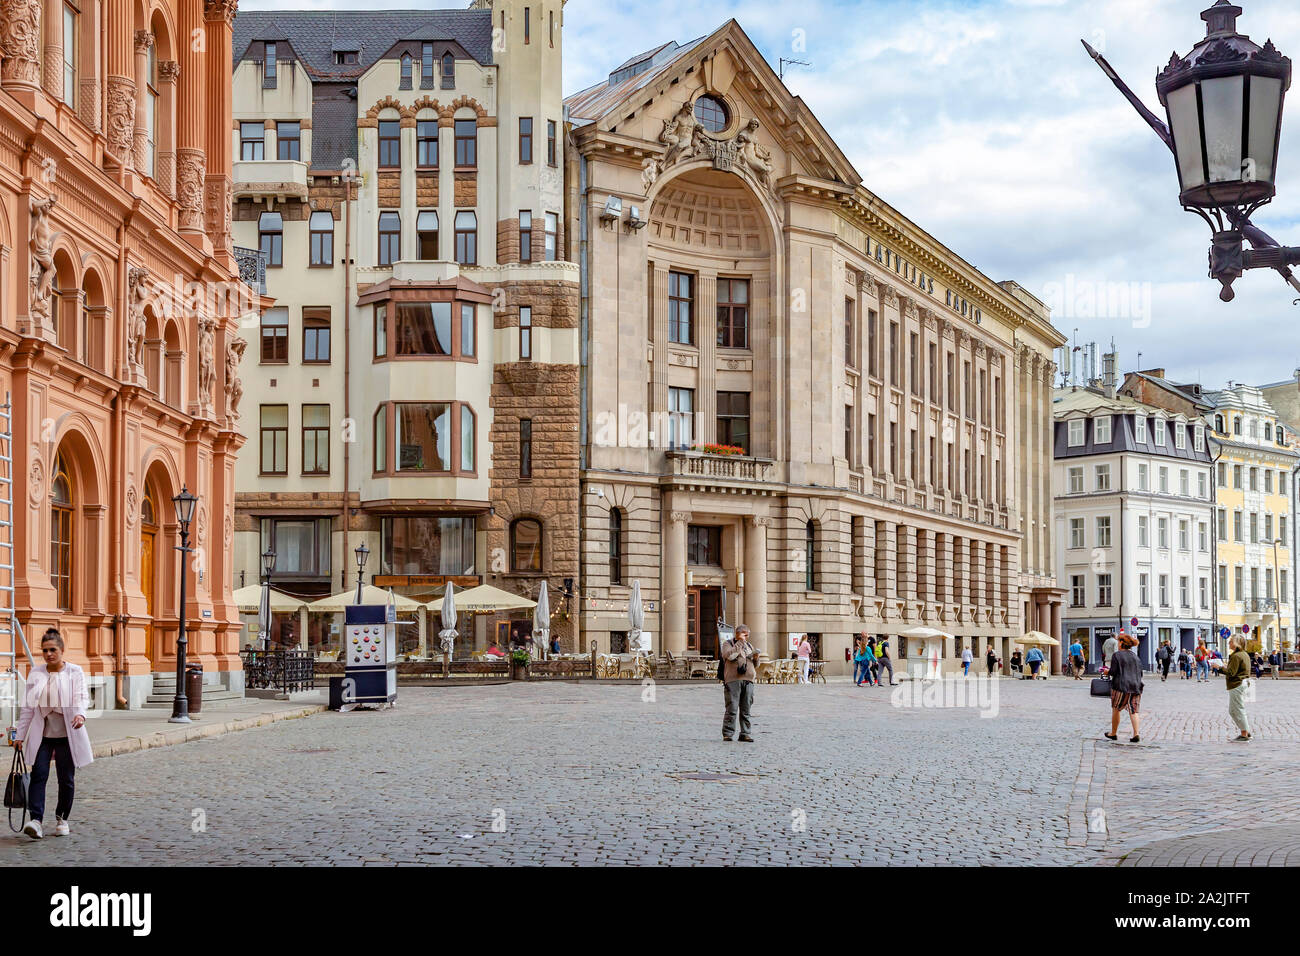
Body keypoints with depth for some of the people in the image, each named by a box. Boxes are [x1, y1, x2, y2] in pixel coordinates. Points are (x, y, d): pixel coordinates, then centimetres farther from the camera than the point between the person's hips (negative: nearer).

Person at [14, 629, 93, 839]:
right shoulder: (36, 674, 8)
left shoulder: (74, 672, 1)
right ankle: (36, 820, -17)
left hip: (67, 735, -1)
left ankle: (61, 818, 21)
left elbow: (81, 698, -11)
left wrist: (80, 714, -33)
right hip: (41, 735, 1)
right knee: (38, 774, -12)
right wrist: (20, 735, 8)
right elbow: (28, 706, 10)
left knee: (66, 778, 4)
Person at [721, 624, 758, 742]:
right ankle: (727, 733, -3)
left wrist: (756, 657, 4)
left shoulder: (749, 645, 23)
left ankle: (745, 734, 8)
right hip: (733, 679, -5)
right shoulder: (727, 644, 7)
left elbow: (755, 665, 26)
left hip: (748, 680, 5)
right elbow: (728, 655, -14)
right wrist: (739, 643, -9)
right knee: (732, 708, -8)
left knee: (746, 709, 4)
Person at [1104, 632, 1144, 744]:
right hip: (1136, 686, 5)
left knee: (1116, 709, 10)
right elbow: (1140, 672, 13)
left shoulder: (1116, 655, -5)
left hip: (1121, 686, -5)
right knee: (1133, 710, 4)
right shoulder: (1135, 656, 12)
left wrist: (1107, 672, 10)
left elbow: (1113, 672, -10)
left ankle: (1113, 734, 18)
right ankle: (1136, 735, -8)